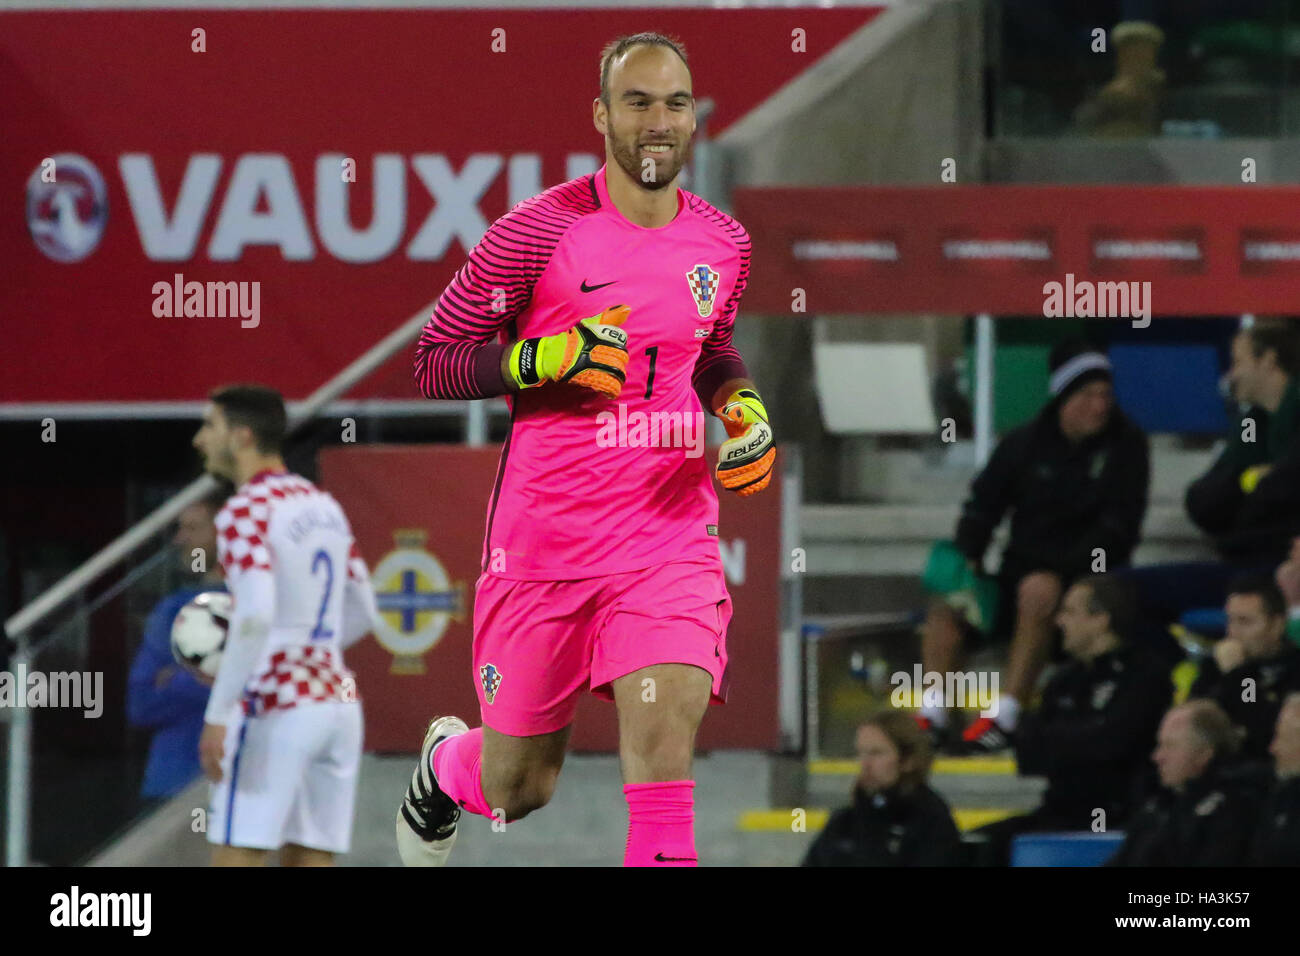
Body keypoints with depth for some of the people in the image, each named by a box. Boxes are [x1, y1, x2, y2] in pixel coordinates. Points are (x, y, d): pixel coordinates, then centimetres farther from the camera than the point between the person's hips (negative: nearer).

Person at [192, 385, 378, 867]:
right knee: (308, 863, 8)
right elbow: (362, 612, 22)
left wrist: (217, 715, -23)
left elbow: (256, 615, -24)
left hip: (276, 709, -8)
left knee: (235, 863, -6)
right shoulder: (323, 505, 14)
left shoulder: (246, 511, -11)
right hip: (337, 700, 8)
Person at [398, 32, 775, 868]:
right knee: (519, 789, 11)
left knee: (665, 743, -19)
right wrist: (549, 359, -22)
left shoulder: (723, 244, 5)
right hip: (544, 540, -2)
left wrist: (745, 409, 4)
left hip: (671, 539, 2)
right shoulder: (539, 233, -10)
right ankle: (448, 761, 48)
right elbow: (432, 364, -7)